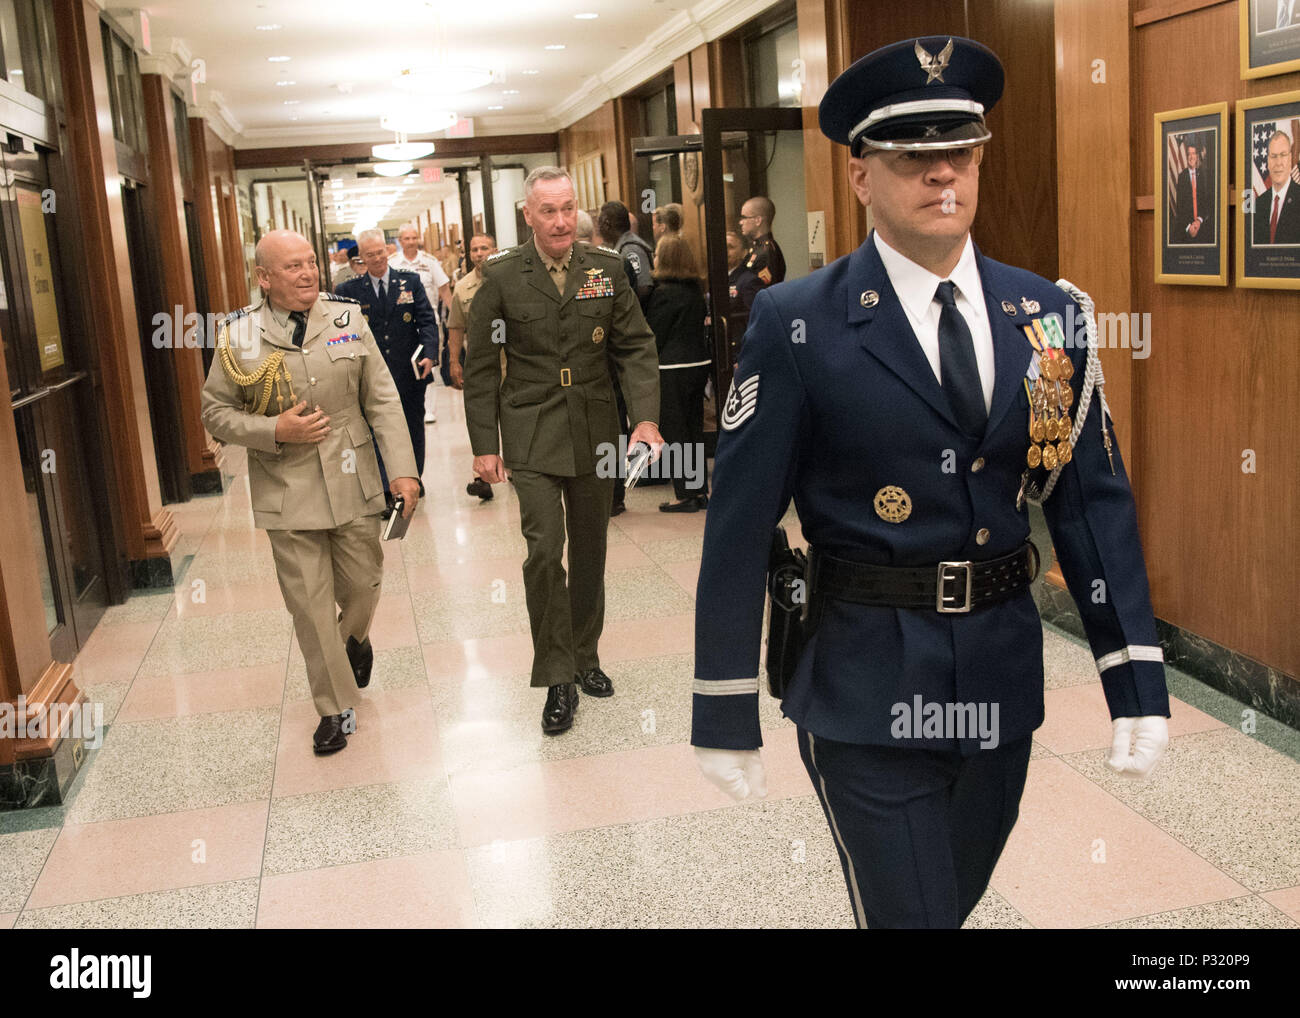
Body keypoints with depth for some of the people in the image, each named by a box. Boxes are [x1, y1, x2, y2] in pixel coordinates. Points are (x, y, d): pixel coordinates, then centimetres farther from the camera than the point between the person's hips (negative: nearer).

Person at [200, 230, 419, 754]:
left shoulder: (347, 319, 1)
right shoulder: (239, 336, -4)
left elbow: (382, 400, 1)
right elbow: (215, 412, 2)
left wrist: (403, 469, -6)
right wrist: (275, 431, -15)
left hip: (352, 485, 2)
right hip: (287, 492, -1)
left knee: (362, 586, 14)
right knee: (310, 606, 3)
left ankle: (355, 638, 50)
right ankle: (335, 709, 19)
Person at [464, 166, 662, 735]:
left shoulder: (606, 270, 3)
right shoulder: (502, 277, -3)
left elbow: (636, 347, 3)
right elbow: (481, 366, 0)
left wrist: (647, 418, -11)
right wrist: (484, 444, -3)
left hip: (594, 435, 3)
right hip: (532, 437, -3)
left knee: (589, 552, 13)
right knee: (544, 548, -14)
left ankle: (585, 657, 31)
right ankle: (558, 678, -1)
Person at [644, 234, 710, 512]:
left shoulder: (663, 293, -15)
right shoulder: (696, 289, 7)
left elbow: (654, 335, -11)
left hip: (673, 368, -7)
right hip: (699, 362, 7)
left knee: (674, 431, 0)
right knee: (694, 428, 13)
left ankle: (686, 494, 3)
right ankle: (700, 489, 18)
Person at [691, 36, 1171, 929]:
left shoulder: (1050, 316, 1)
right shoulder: (799, 325, -12)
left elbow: (1094, 501, 4)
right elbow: (740, 525, -10)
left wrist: (1138, 684, 0)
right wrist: (725, 715, -8)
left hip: (1003, 685, 5)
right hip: (868, 692, -5)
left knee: (958, 897, 24)